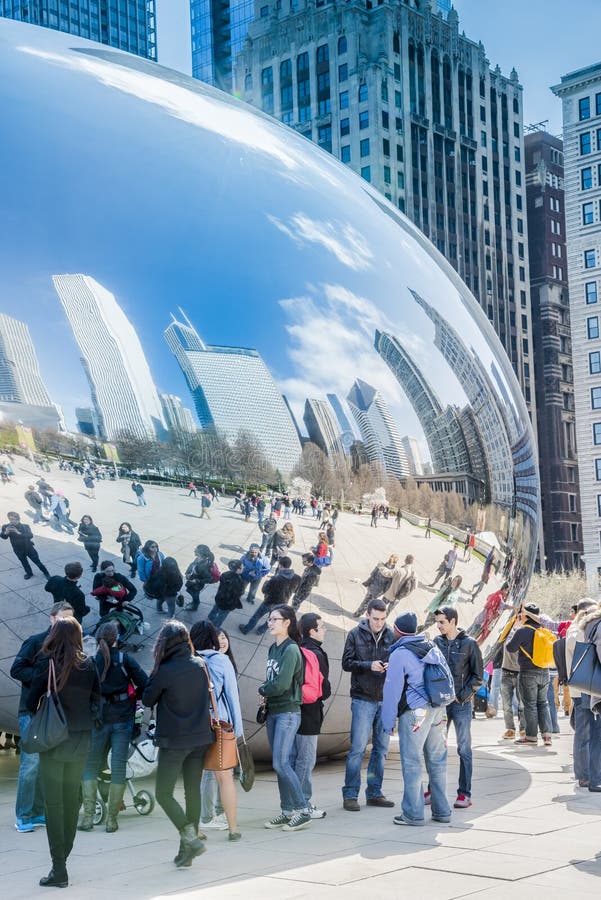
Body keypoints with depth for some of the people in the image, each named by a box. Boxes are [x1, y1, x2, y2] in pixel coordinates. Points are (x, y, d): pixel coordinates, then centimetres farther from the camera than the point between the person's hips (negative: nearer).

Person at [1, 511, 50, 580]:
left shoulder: (25, 526, -18)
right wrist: (6, 532, -41)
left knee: (37, 561, 8)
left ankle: (46, 572, 28)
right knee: (24, 562, 19)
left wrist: (19, 533, -41)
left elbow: (30, 535, -29)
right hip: (18, 550, 2)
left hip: (29, 548, -2)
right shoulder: (6, 527, -11)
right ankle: (29, 573, 44)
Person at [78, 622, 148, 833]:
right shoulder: (125, 659, -3)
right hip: (123, 718, 0)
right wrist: (134, 697, 10)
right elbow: (145, 684, -7)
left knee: (90, 766, 12)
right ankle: (112, 819, 6)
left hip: (98, 719, 0)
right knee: (118, 767, 6)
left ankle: (88, 816, 3)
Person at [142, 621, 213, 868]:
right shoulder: (199, 665, 1)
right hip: (200, 737, 6)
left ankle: (191, 838, -12)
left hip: (174, 741, -6)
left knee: (164, 794, 2)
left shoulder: (165, 672, -16)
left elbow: (147, 700, -3)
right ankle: (187, 849, 14)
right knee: (193, 791, 10)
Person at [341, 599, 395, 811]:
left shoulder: (391, 636, 5)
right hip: (363, 699, -3)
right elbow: (347, 663, -2)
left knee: (381, 748, 9)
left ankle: (374, 793, 19)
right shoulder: (355, 634, -1)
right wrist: (369, 666, -16)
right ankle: (350, 795, 2)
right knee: (358, 748, -5)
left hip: (386, 699, 4)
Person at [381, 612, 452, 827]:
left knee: (412, 763, -1)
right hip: (438, 710, 7)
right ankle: (441, 811, 18)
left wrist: (388, 723, -1)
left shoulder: (400, 654, -8)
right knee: (437, 761, 12)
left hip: (415, 712, -7)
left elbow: (392, 690, -8)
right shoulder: (432, 648, 13)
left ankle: (413, 814, 2)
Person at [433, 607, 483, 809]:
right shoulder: (437, 642, 6)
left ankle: (465, 794, 7)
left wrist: (462, 695, -9)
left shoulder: (469, 644, -4)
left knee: (464, 749, 2)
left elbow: (477, 674, -2)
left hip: (461, 704, -4)